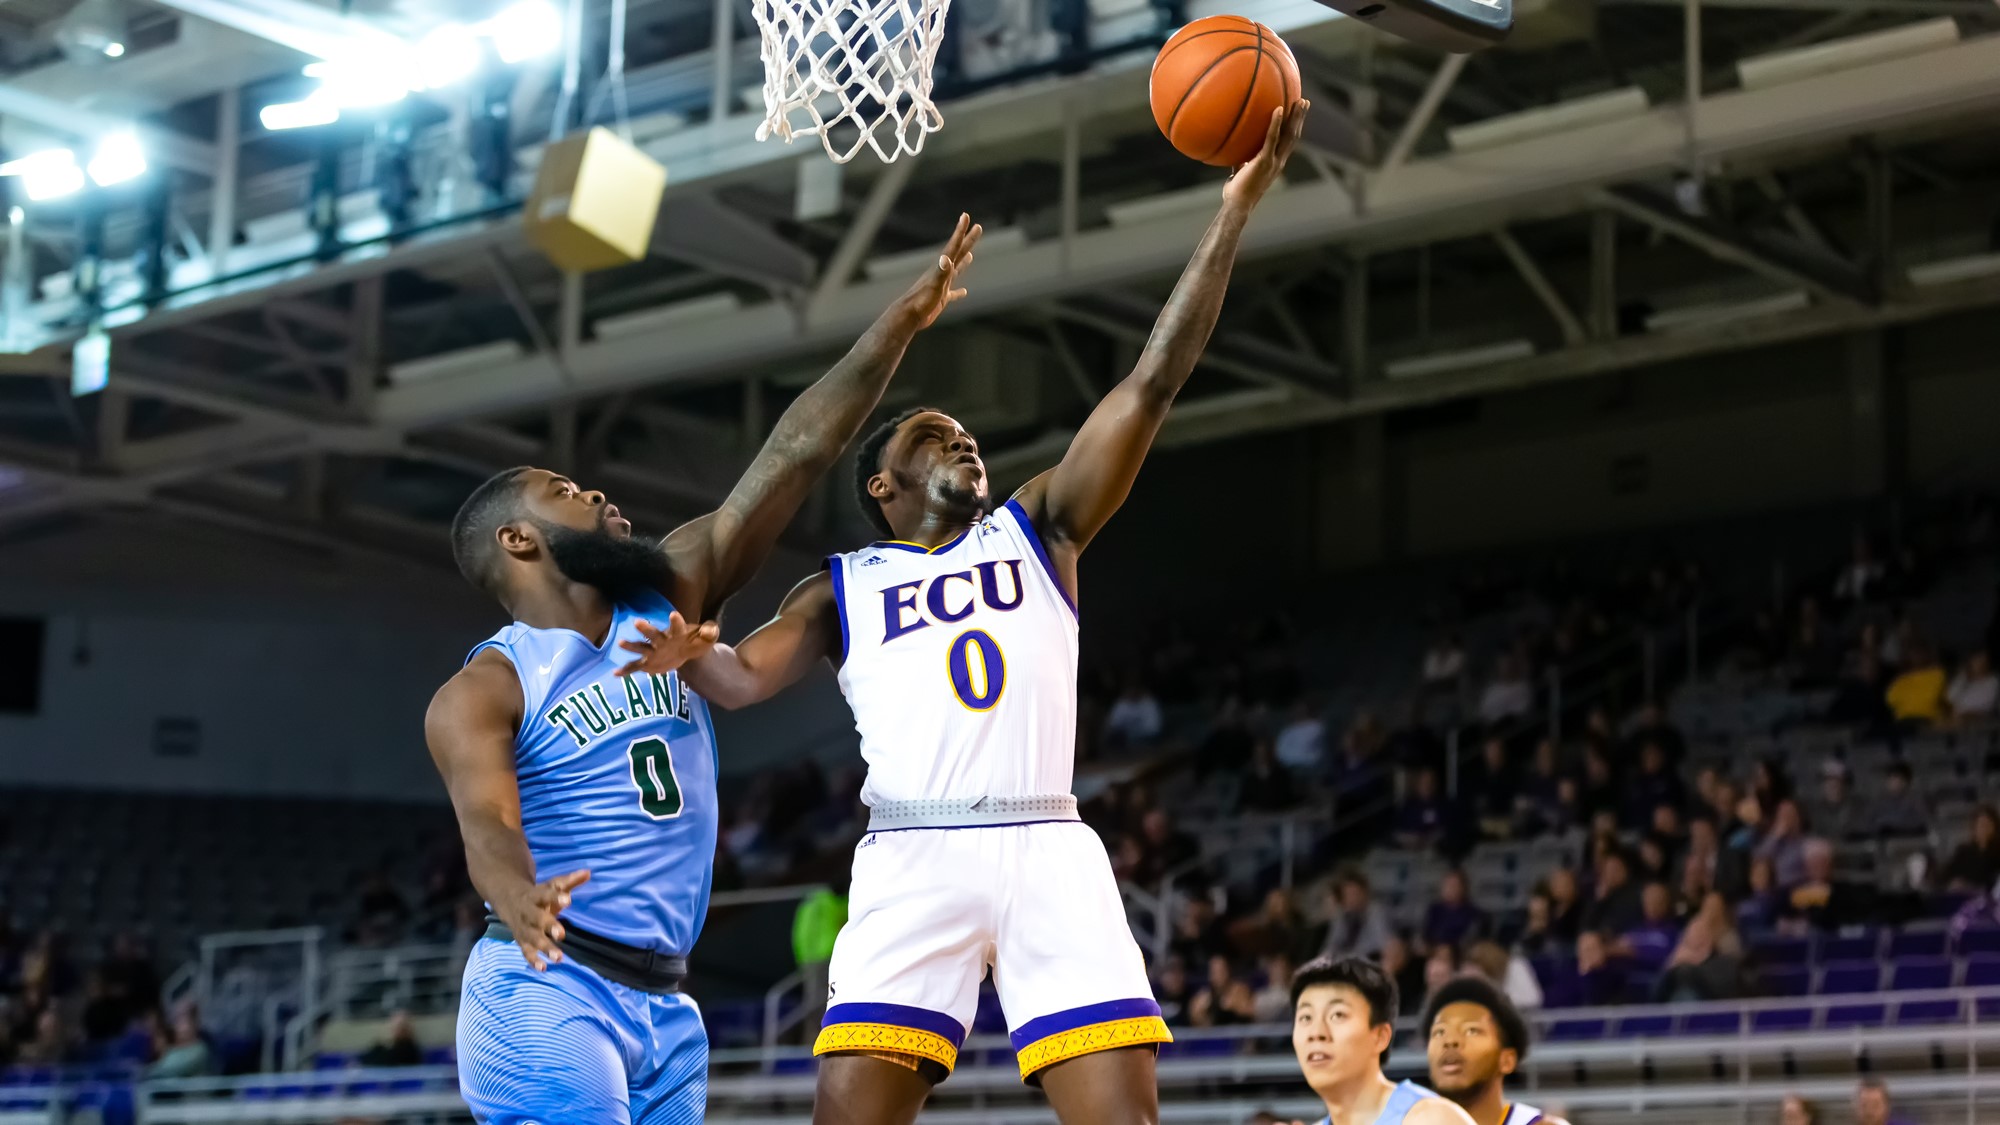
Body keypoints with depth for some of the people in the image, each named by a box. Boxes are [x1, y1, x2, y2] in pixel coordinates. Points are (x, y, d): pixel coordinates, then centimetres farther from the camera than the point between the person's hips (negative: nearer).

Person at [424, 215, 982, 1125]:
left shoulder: (667, 599, 12)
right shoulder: (479, 695, -4)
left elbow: (794, 457, 9)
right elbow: (487, 828, -22)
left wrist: (902, 321, 5)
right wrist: (521, 902, -47)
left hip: (665, 1007, 7)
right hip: (547, 995, -7)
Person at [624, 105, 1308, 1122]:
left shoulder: (1037, 527, 19)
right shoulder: (842, 588, 19)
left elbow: (1151, 385, 12)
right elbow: (738, 677, 5)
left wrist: (1234, 209, 5)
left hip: (1048, 849, 1)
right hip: (912, 858, -1)